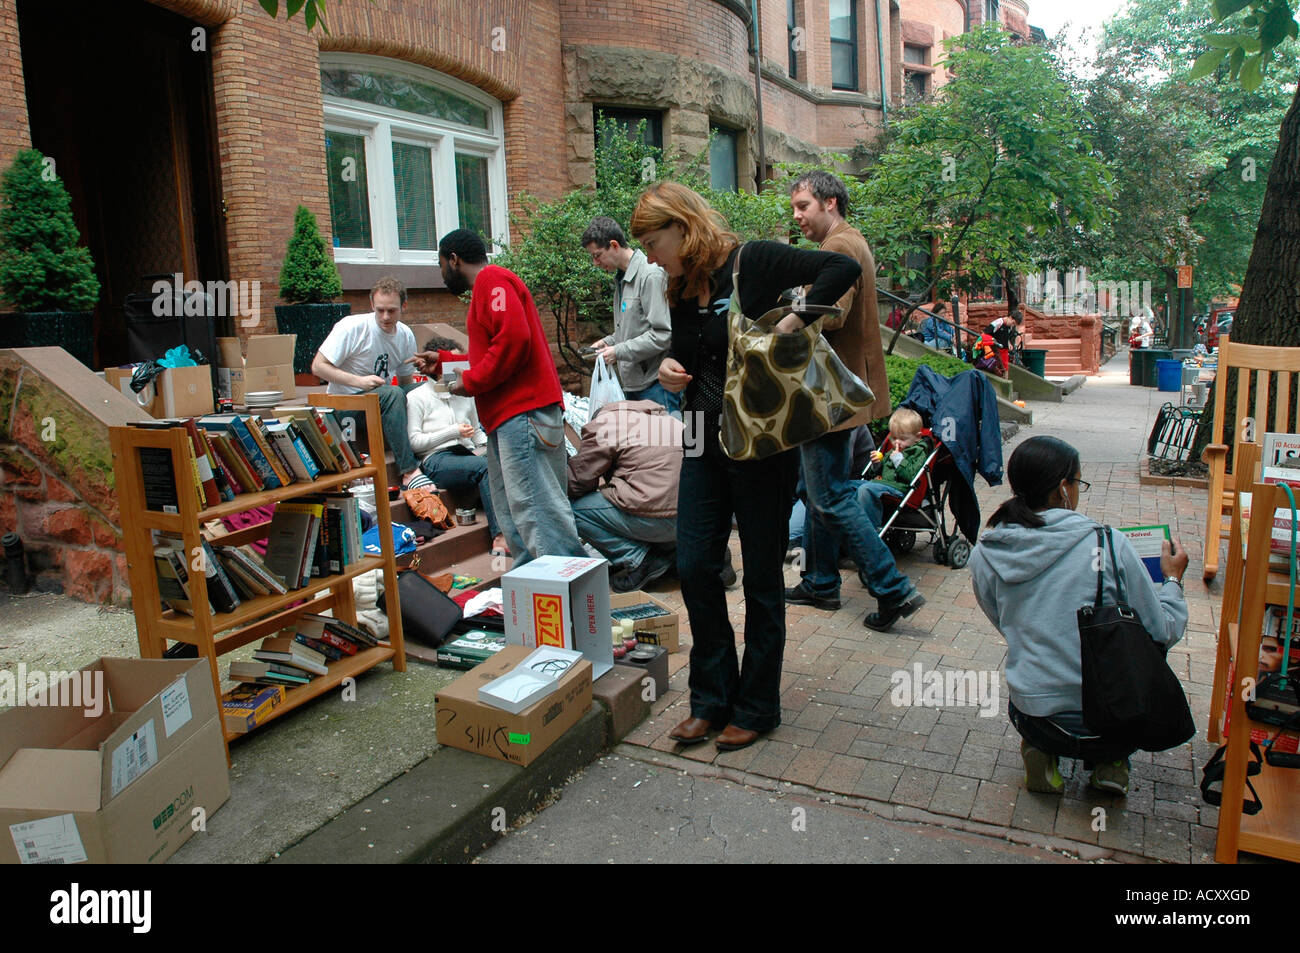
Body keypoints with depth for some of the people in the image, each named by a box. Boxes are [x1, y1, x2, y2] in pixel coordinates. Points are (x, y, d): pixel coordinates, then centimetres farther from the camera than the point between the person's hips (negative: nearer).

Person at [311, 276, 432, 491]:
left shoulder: (406, 336, 6)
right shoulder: (351, 327, -12)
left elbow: (406, 381, 13)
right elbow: (318, 366, -12)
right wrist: (359, 381, -23)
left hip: (383, 400, 6)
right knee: (392, 393, -35)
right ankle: (409, 472, -40)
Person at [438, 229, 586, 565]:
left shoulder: (492, 279, -5)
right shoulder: (489, 285, 26)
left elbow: (514, 338, -19)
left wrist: (471, 381, -11)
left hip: (523, 413, -11)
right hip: (508, 415, 11)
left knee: (534, 506, -14)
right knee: (511, 512, 10)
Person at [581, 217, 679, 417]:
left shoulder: (651, 275, -13)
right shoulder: (622, 278, 17)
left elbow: (663, 335, -20)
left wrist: (618, 351, -15)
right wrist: (608, 342, 10)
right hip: (632, 385, 9)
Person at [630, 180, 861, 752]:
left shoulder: (754, 261, -10)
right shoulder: (681, 291, 10)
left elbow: (843, 268, -18)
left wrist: (790, 324, -27)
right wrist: (671, 371, -2)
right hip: (704, 444, 7)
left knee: (761, 577, 6)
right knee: (694, 567, 6)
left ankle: (757, 708, 22)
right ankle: (712, 699, 23)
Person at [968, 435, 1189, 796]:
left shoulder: (984, 556, -4)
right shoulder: (1109, 543, -13)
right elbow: (1164, 633, -5)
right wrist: (1172, 579, 15)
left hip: (1037, 722, 2)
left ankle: (1042, 752, 11)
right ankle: (1110, 762, 15)